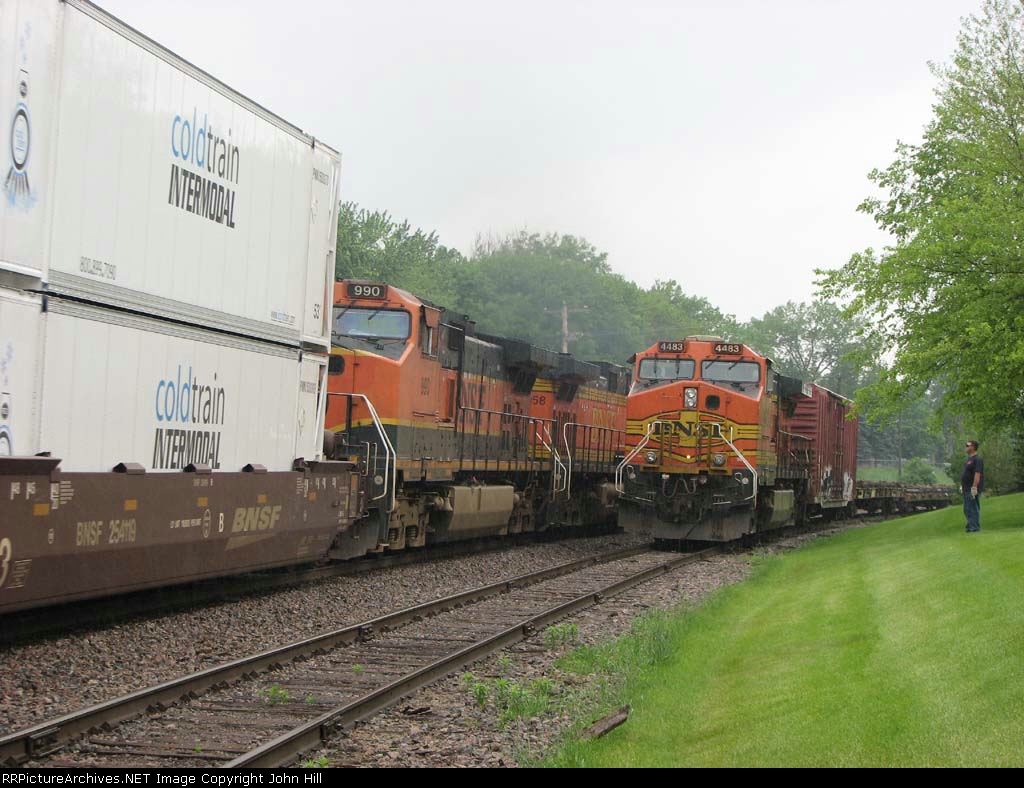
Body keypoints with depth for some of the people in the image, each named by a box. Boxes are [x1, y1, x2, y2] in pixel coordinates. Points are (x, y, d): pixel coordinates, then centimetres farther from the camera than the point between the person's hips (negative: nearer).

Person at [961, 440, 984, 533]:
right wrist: (962, 485, 21)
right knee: (967, 509, 13)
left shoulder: (977, 459, -14)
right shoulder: (969, 459, 17)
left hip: (973, 489, -10)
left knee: (973, 508, -8)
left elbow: (977, 474, -21)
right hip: (966, 489, 10)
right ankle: (970, 526, 19)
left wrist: (974, 488, -25)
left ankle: (975, 528, -6)